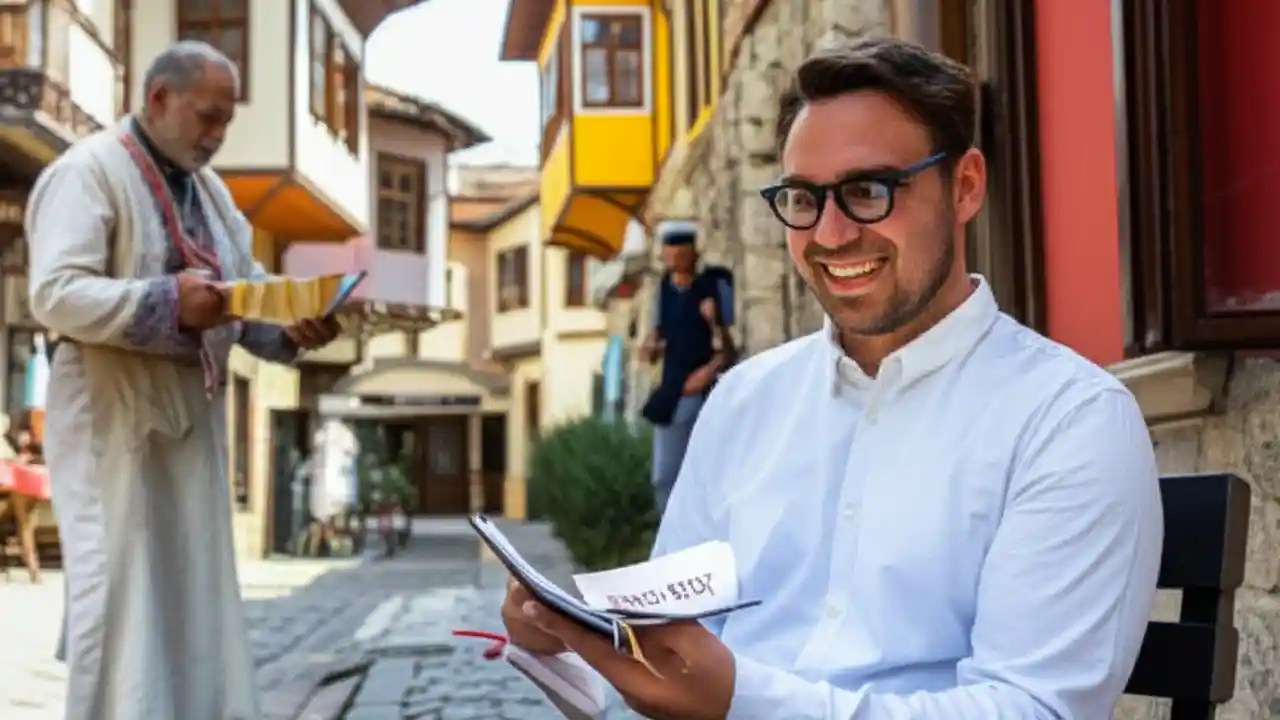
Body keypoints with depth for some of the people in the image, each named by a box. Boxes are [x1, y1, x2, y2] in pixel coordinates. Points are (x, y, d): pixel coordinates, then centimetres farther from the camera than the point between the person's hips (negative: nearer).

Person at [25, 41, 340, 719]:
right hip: (114, 417, -8)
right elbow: (54, 294, -19)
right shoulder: (86, 171, -9)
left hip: (193, 415, 8)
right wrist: (168, 301, -28)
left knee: (194, 588, 9)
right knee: (123, 591, -7)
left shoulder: (208, 187, 17)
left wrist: (293, 328, -4)